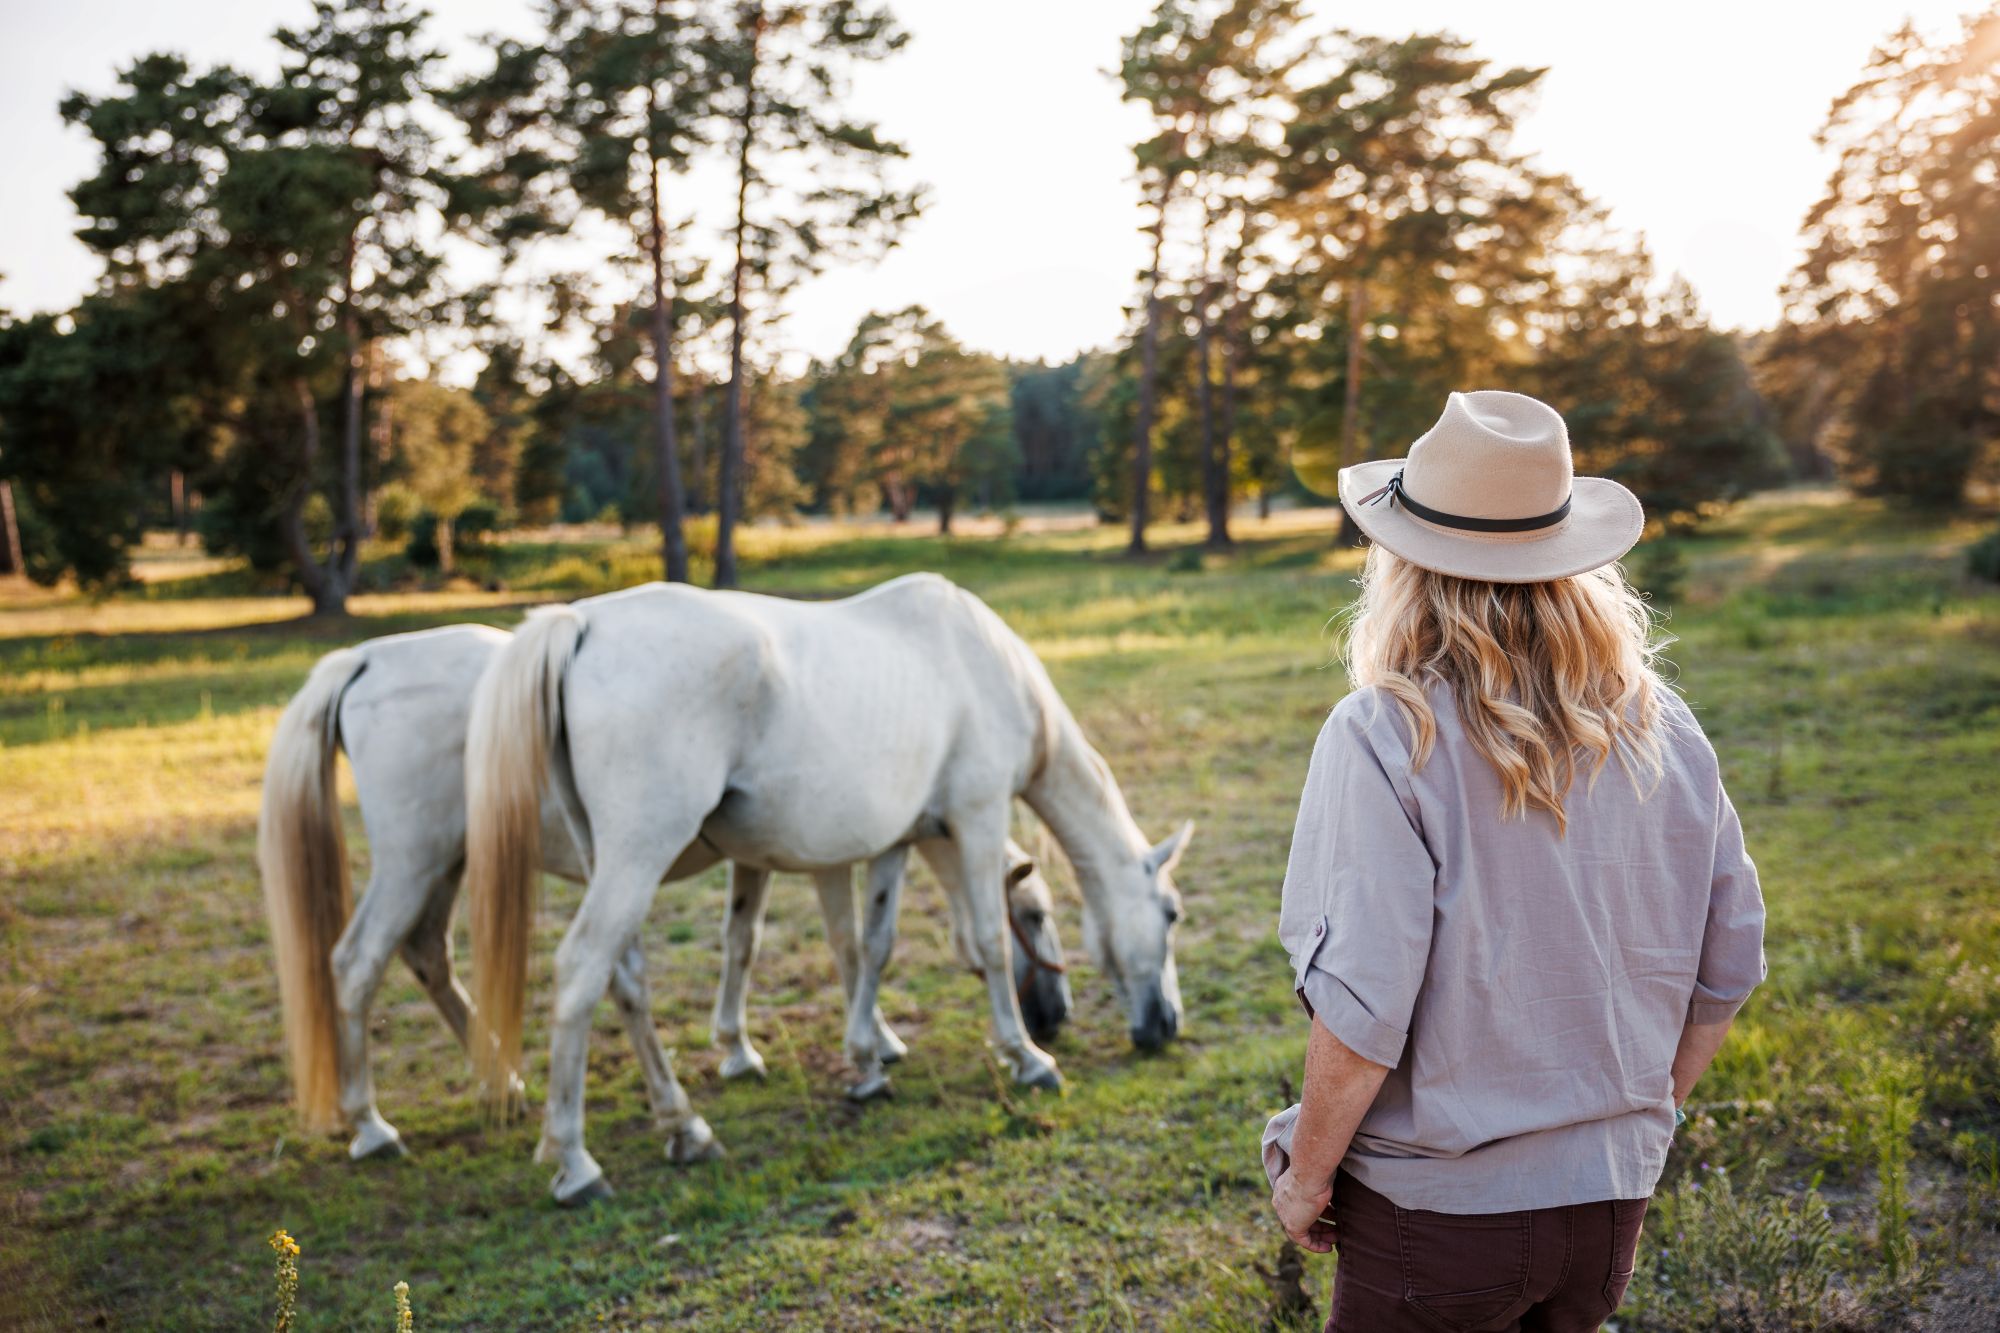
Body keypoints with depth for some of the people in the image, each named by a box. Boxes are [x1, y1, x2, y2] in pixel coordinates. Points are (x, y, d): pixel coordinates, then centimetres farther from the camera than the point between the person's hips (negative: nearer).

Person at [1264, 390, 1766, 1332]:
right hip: (1612, 1197, 5)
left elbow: (1362, 1005, -21)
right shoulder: (1665, 731, -3)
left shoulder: (1385, 739, -19)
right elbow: (1726, 967, 5)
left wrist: (1307, 1173, -6)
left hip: (1438, 1204, -5)